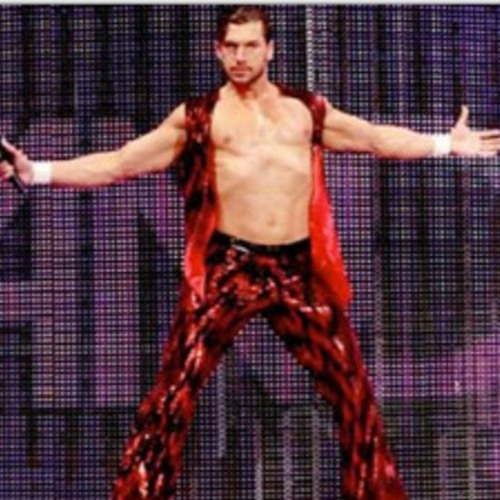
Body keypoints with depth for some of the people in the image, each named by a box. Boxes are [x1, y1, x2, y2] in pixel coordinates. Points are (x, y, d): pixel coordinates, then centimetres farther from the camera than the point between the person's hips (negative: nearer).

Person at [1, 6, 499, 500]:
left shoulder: (307, 108, 15)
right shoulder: (196, 116, 6)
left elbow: (378, 138, 26)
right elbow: (117, 163, 2)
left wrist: (447, 143, 27)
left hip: (299, 268, 3)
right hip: (228, 269, -3)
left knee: (353, 389, 7)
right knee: (173, 394, -8)